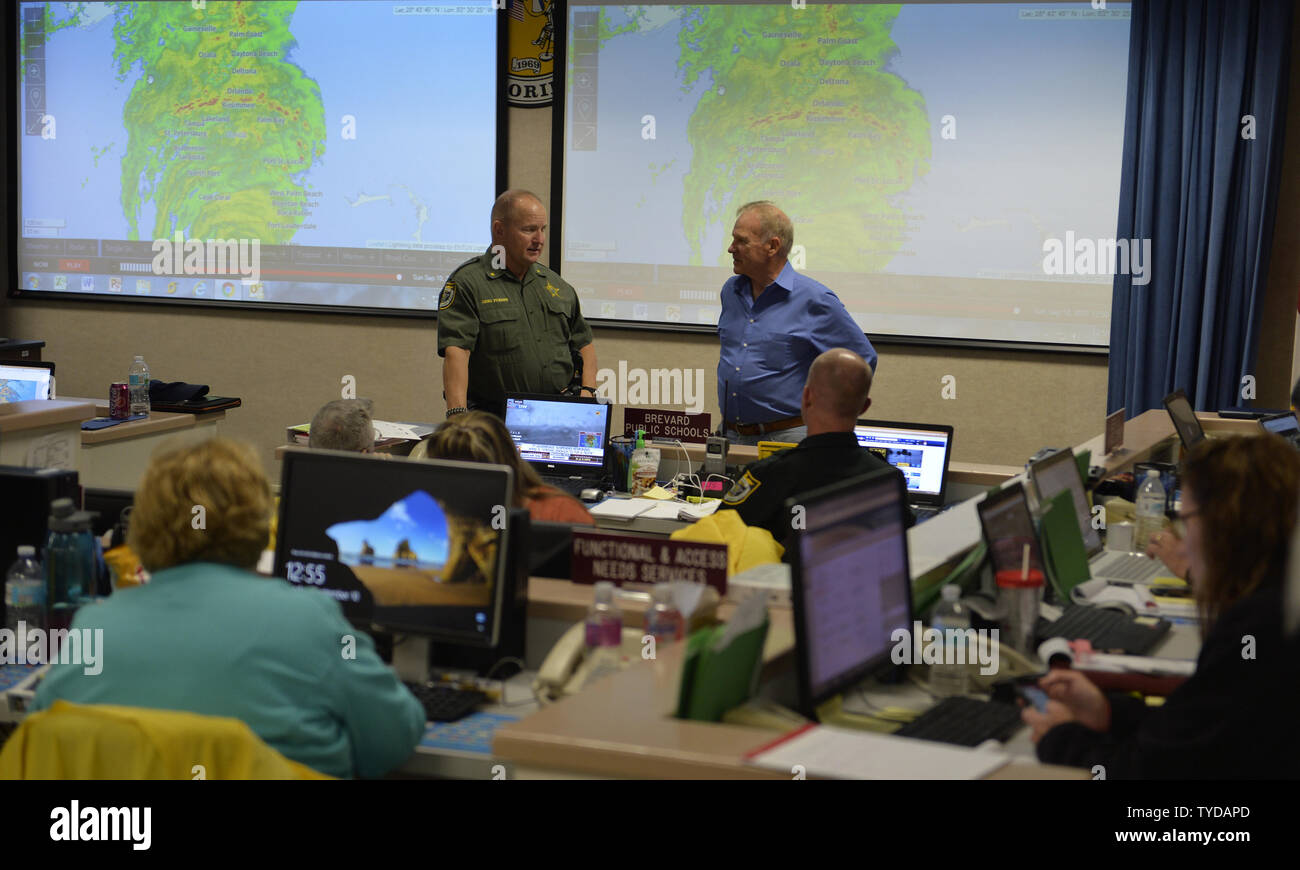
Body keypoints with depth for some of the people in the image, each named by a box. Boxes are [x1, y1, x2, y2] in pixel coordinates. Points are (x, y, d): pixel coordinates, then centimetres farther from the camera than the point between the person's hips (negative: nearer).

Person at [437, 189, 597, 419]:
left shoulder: (558, 286, 18)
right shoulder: (467, 283, -4)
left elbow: (583, 343, 27)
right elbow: (455, 351, -16)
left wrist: (587, 391, 9)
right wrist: (458, 415, -28)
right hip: (493, 418, -5)